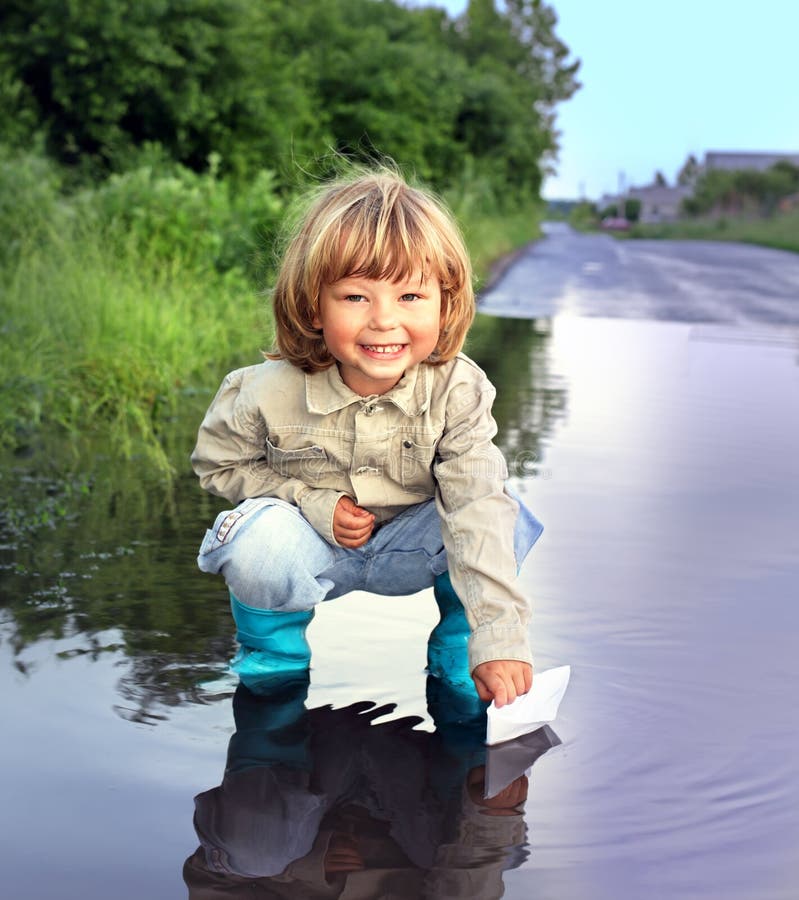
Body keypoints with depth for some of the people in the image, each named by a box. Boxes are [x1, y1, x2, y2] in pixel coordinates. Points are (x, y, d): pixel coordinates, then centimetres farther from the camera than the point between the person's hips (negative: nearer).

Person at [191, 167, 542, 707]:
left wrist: (500, 641, -42)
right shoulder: (272, 393, -24)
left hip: (409, 544, 1)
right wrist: (312, 501, -21)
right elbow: (218, 464, -5)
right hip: (313, 544, 0)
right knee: (257, 536, -33)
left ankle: (456, 653, 2)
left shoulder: (457, 391, -25)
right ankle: (275, 661, 1)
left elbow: (477, 510, -34)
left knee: (503, 519, -27)